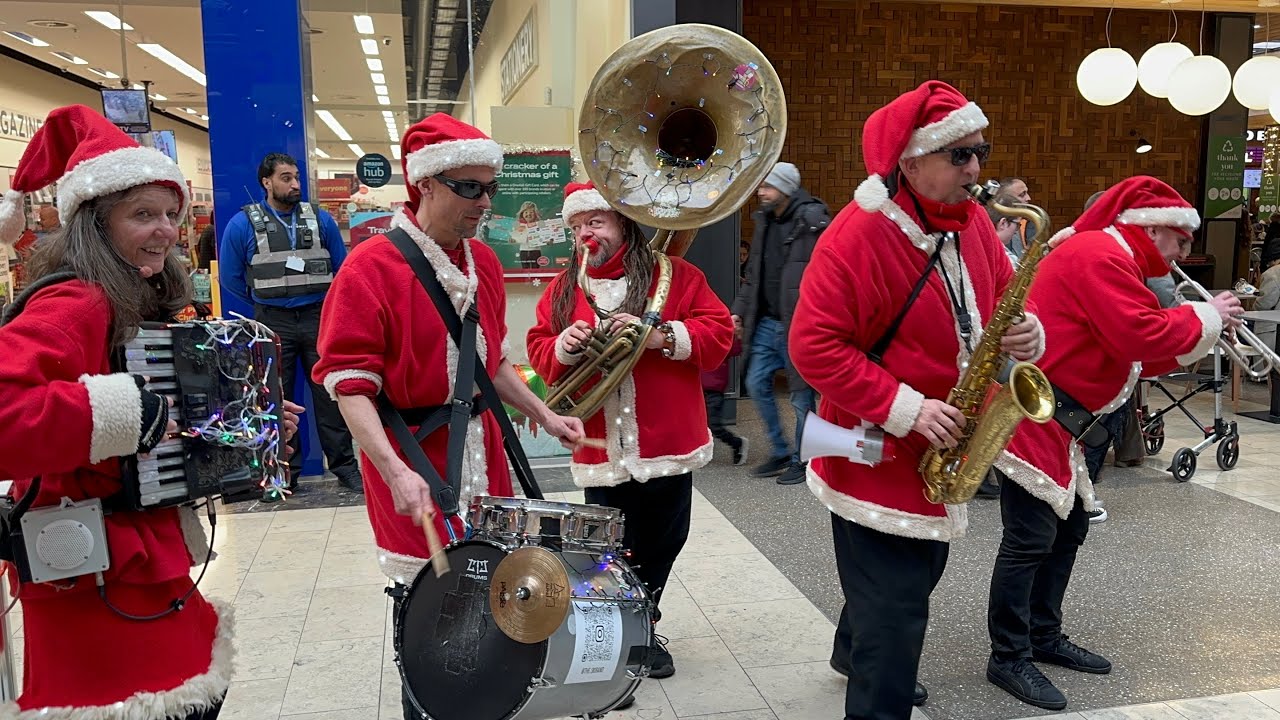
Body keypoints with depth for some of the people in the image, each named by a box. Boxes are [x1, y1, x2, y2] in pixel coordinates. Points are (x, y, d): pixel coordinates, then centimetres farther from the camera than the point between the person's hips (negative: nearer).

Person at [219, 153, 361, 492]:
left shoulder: (321, 219, 5)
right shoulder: (243, 224, 0)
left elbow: (342, 268, 13)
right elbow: (230, 277, 7)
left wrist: (327, 301, 10)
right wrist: (265, 300, 11)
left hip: (319, 319, 1)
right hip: (272, 323, 0)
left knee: (329, 394, 3)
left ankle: (344, 465, 11)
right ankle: (284, 472, 17)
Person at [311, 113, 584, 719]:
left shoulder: (484, 263, 8)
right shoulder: (370, 269, -14)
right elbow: (350, 385, -18)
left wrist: (542, 415, 11)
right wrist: (397, 473, -28)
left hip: (482, 460, 7)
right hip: (414, 469, -6)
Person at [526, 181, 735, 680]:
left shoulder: (675, 276, -2)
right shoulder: (563, 288, 7)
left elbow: (719, 333, -7)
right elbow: (539, 353, 7)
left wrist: (660, 334, -21)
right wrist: (563, 347, -15)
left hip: (666, 445, 0)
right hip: (600, 451, 1)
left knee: (661, 545, 14)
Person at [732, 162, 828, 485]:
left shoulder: (812, 220, -12)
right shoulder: (764, 220, 11)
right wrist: (740, 309, 10)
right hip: (766, 322, 7)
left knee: (802, 394, 3)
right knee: (757, 384, 8)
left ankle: (802, 459, 20)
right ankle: (780, 452, 23)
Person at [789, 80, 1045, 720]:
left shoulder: (972, 222, 3)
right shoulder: (858, 235, -21)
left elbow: (1000, 300, 13)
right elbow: (813, 346, -24)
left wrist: (1025, 334, -11)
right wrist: (904, 407, -27)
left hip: (940, 451, 9)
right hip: (877, 452, -8)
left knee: (916, 572, 26)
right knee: (896, 608, -3)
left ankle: (855, 657, 51)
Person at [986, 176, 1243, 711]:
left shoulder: (1107, 256, 19)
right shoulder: (1100, 254, -14)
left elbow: (1129, 355, 19)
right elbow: (1143, 337, -23)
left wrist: (1202, 335, 10)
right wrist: (1206, 318, -7)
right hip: (1032, 416, -11)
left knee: (1069, 526, 17)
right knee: (1031, 540, -6)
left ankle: (1044, 637, 29)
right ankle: (1009, 659, 4)